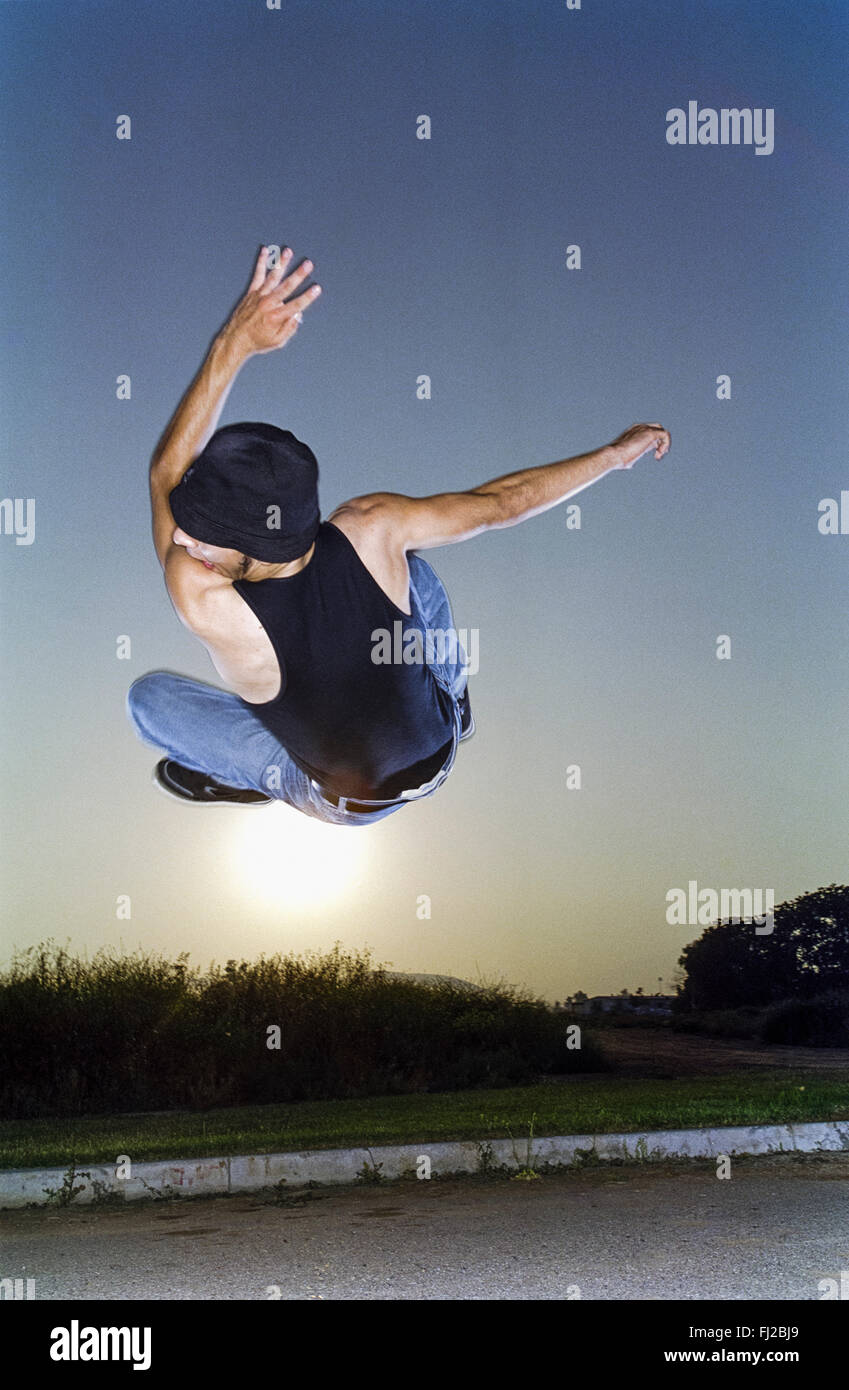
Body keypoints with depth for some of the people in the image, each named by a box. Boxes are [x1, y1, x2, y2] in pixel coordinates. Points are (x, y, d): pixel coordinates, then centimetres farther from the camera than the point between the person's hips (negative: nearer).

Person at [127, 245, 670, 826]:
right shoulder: (372, 529, -31)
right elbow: (499, 502, -17)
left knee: (149, 697, 3)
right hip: (440, 755, 3)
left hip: (345, 802, -2)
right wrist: (617, 451, -3)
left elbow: (167, 472, -28)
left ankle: (261, 775, 22)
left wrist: (233, 344, -37)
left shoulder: (205, 607, -39)